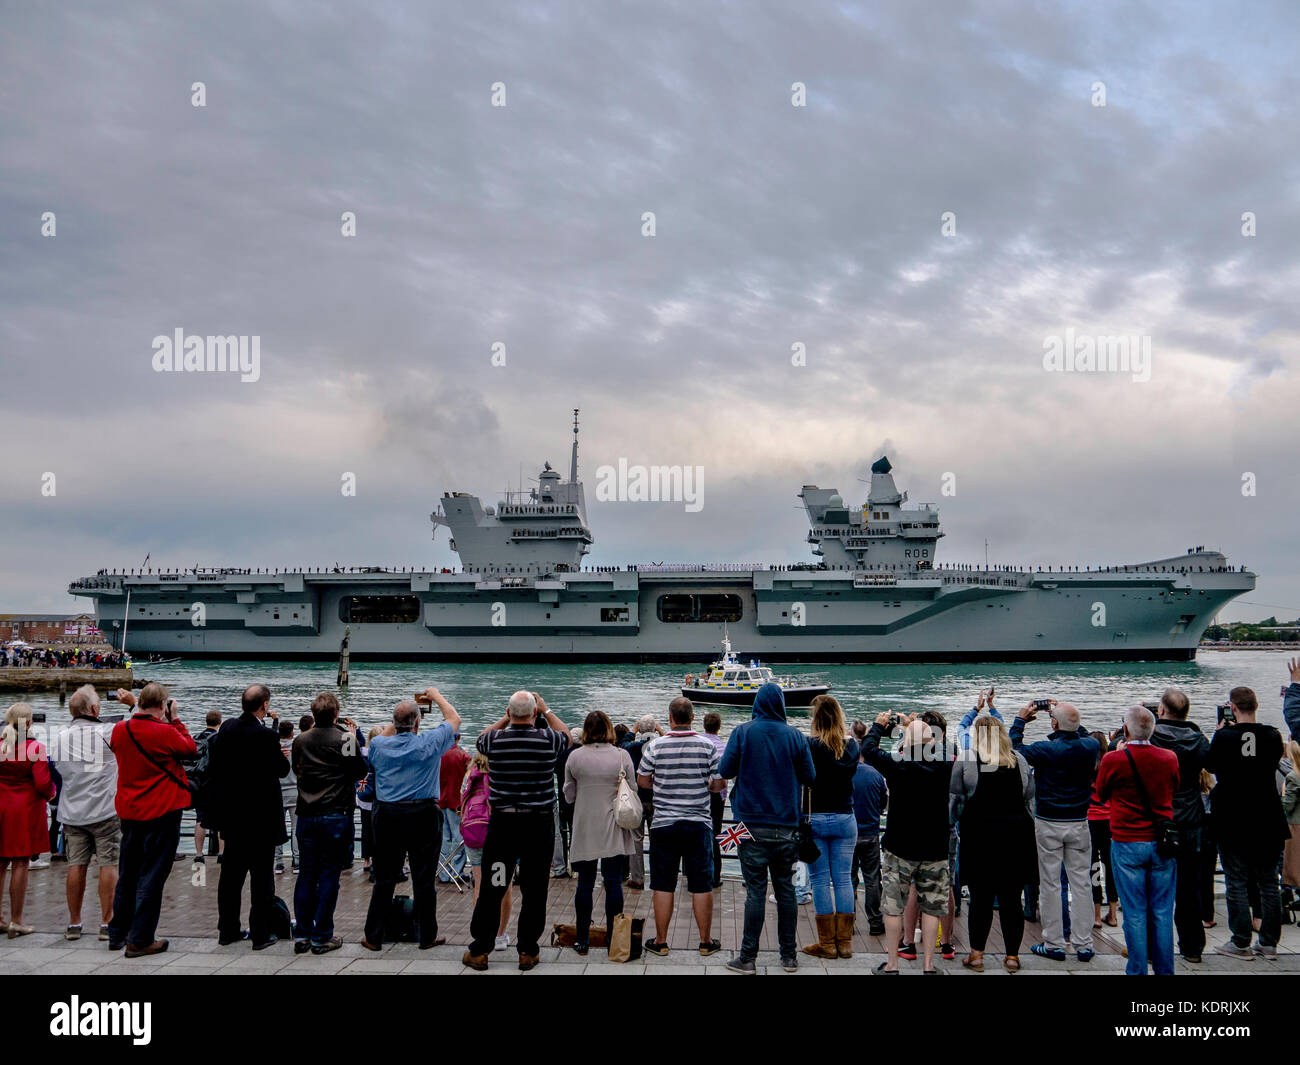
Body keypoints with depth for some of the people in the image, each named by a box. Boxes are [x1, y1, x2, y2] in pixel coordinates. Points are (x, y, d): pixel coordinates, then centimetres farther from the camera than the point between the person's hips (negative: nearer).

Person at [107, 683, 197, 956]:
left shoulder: (120, 730, -1)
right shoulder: (166, 732, -18)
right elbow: (191, 749, -2)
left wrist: (134, 707, 16)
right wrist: (175, 719, 4)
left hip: (128, 811, 6)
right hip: (161, 812, -6)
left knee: (127, 874, 18)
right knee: (151, 875, 1)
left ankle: (118, 933, 28)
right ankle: (140, 939, 4)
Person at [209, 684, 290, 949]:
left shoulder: (227, 728, 0)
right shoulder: (266, 736, -20)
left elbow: (213, 768, 8)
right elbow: (283, 770, -7)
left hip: (232, 815, 6)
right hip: (261, 816, -6)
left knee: (231, 873, 16)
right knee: (262, 877, 3)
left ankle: (227, 930, 25)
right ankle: (261, 934, 8)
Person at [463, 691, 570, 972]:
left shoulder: (495, 739, -6)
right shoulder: (547, 739, -7)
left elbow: (481, 737, 21)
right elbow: (566, 735, 18)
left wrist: (507, 718, 24)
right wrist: (546, 711, 25)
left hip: (502, 822, 1)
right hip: (539, 824, -1)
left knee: (492, 888, 8)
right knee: (534, 890, 8)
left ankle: (479, 951, 15)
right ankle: (528, 952, 14)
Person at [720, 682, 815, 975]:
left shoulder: (742, 732, -6)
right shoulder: (794, 735, -1)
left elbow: (725, 771, -8)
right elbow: (809, 776, 2)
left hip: (753, 825, -2)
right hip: (786, 824, 2)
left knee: (755, 891, 0)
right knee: (785, 888, 11)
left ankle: (747, 958, 3)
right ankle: (789, 955, 18)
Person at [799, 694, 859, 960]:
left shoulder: (809, 747, -12)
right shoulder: (852, 747, 0)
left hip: (815, 819, -4)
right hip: (845, 819, 4)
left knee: (821, 881, 3)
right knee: (844, 879, 8)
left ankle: (827, 944, 7)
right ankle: (845, 942, 13)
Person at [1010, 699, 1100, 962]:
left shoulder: (1045, 749, -17)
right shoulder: (1090, 747, -6)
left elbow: (1013, 749, -3)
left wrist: (1020, 720, 7)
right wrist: (1065, 714, 19)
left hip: (1049, 824, -3)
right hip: (1079, 823, 3)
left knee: (1050, 884, 4)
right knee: (1081, 883, 8)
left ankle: (1054, 944, 9)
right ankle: (1083, 944, 11)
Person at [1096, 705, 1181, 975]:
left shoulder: (1114, 760, -12)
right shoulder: (1169, 758, -3)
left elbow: (1101, 794, 7)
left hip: (1127, 844, -3)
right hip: (1162, 842, 3)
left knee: (1134, 913, 3)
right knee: (1162, 912, 10)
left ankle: (1138, 971, 8)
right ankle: (1164, 970, 17)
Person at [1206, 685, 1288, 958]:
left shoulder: (1224, 737, -13)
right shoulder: (1273, 736, -3)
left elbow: (1210, 765, 2)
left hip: (1232, 823, -4)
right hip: (1268, 822, 4)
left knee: (1237, 883, 3)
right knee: (1268, 882, 12)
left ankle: (1241, 943, 6)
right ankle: (1269, 943, 17)